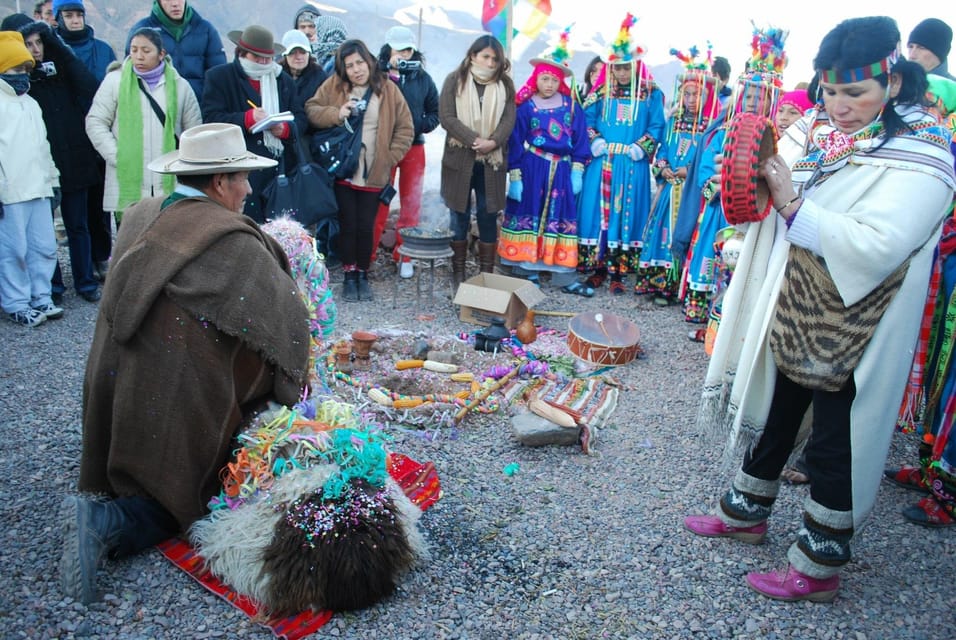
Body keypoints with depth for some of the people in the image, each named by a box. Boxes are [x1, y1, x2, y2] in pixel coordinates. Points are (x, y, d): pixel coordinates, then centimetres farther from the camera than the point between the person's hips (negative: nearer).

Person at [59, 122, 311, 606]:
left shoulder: (140, 216, 2)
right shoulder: (233, 243, -20)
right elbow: (288, 316, -16)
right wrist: (294, 384, 2)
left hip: (112, 391, 8)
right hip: (178, 402, -7)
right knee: (188, 493, 11)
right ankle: (105, 522, -11)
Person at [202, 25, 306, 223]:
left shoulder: (284, 80, 21)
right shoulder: (219, 76, 7)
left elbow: (300, 118, 14)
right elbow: (210, 118, -4)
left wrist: (285, 128, -9)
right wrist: (247, 119, -17)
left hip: (280, 169, 4)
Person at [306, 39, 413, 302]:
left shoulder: (388, 89, 1)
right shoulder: (334, 85, 2)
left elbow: (405, 128, 3)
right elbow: (311, 108, 2)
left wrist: (390, 158, -4)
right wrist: (336, 114, -15)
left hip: (373, 173, 0)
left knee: (366, 227, 2)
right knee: (348, 225, 3)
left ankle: (363, 275, 19)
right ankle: (349, 276, 17)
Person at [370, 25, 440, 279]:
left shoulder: (422, 78, 5)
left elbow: (434, 112, 10)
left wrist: (421, 125, -8)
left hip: (414, 147, 3)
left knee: (411, 204, 8)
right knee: (378, 203, 2)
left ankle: (404, 256, 20)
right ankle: (367, 254, 12)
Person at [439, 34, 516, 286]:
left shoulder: (505, 84, 9)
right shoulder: (455, 81, 2)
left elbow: (509, 119, 0)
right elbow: (446, 117, -8)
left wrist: (493, 142, -19)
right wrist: (475, 140, -17)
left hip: (492, 161, 2)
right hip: (460, 159, -1)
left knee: (488, 216, 4)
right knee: (459, 216, 5)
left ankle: (487, 273, 13)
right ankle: (458, 272, 14)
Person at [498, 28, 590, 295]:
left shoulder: (571, 105, 4)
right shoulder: (525, 107, -2)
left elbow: (579, 138, 7)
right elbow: (515, 143, -2)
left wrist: (577, 171, 1)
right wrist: (515, 177, -6)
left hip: (562, 170, 3)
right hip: (532, 169, -2)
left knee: (562, 219, 6)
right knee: (528, 216, 3)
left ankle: (564, 276, 12)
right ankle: (526, 270, 14)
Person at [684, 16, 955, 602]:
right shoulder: (822, 131, 4)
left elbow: (875, 248, -29)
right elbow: (782, 217, 14)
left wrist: (794, 205, -29)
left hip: (853, 331, -7)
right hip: (792, 312, 7)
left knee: (834, 442, 5)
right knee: (774, 413, 20)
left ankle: (820, 565, 23)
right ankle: (748, 511, 42)